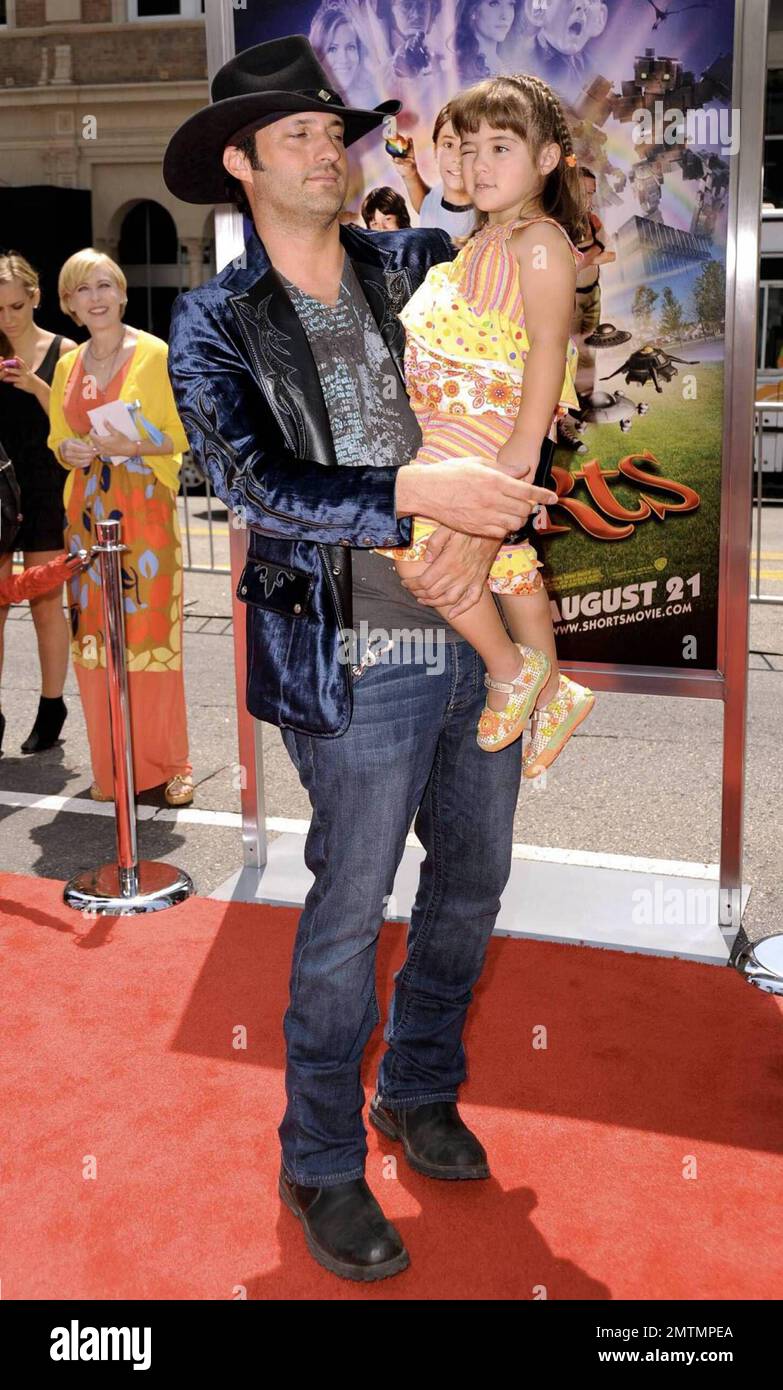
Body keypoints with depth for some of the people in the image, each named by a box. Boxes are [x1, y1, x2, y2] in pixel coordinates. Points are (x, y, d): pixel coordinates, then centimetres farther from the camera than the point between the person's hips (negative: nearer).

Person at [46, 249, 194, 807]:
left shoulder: (156, 354, -2)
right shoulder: (68, 366, 13)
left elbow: (185, 436, -4)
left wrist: (131, 445, -19)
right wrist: (69, 450, -2)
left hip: (145, 510, -5)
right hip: (87, 511, 5)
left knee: (151, 634, -5)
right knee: (95, 636, 4)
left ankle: (168, 762, 7)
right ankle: (112, 767, 14)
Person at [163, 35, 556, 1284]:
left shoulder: (419, 268, 6)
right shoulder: (215, 324, -5)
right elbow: (258, 484, -18)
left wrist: (489, 530, -10)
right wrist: (421, 495, -28)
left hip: (475, 640, 5)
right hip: (357, 666, -5)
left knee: (472, 881, 17)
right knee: (349, 921, 5)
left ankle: (421, 1094, 41)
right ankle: (322, 1169, 26)